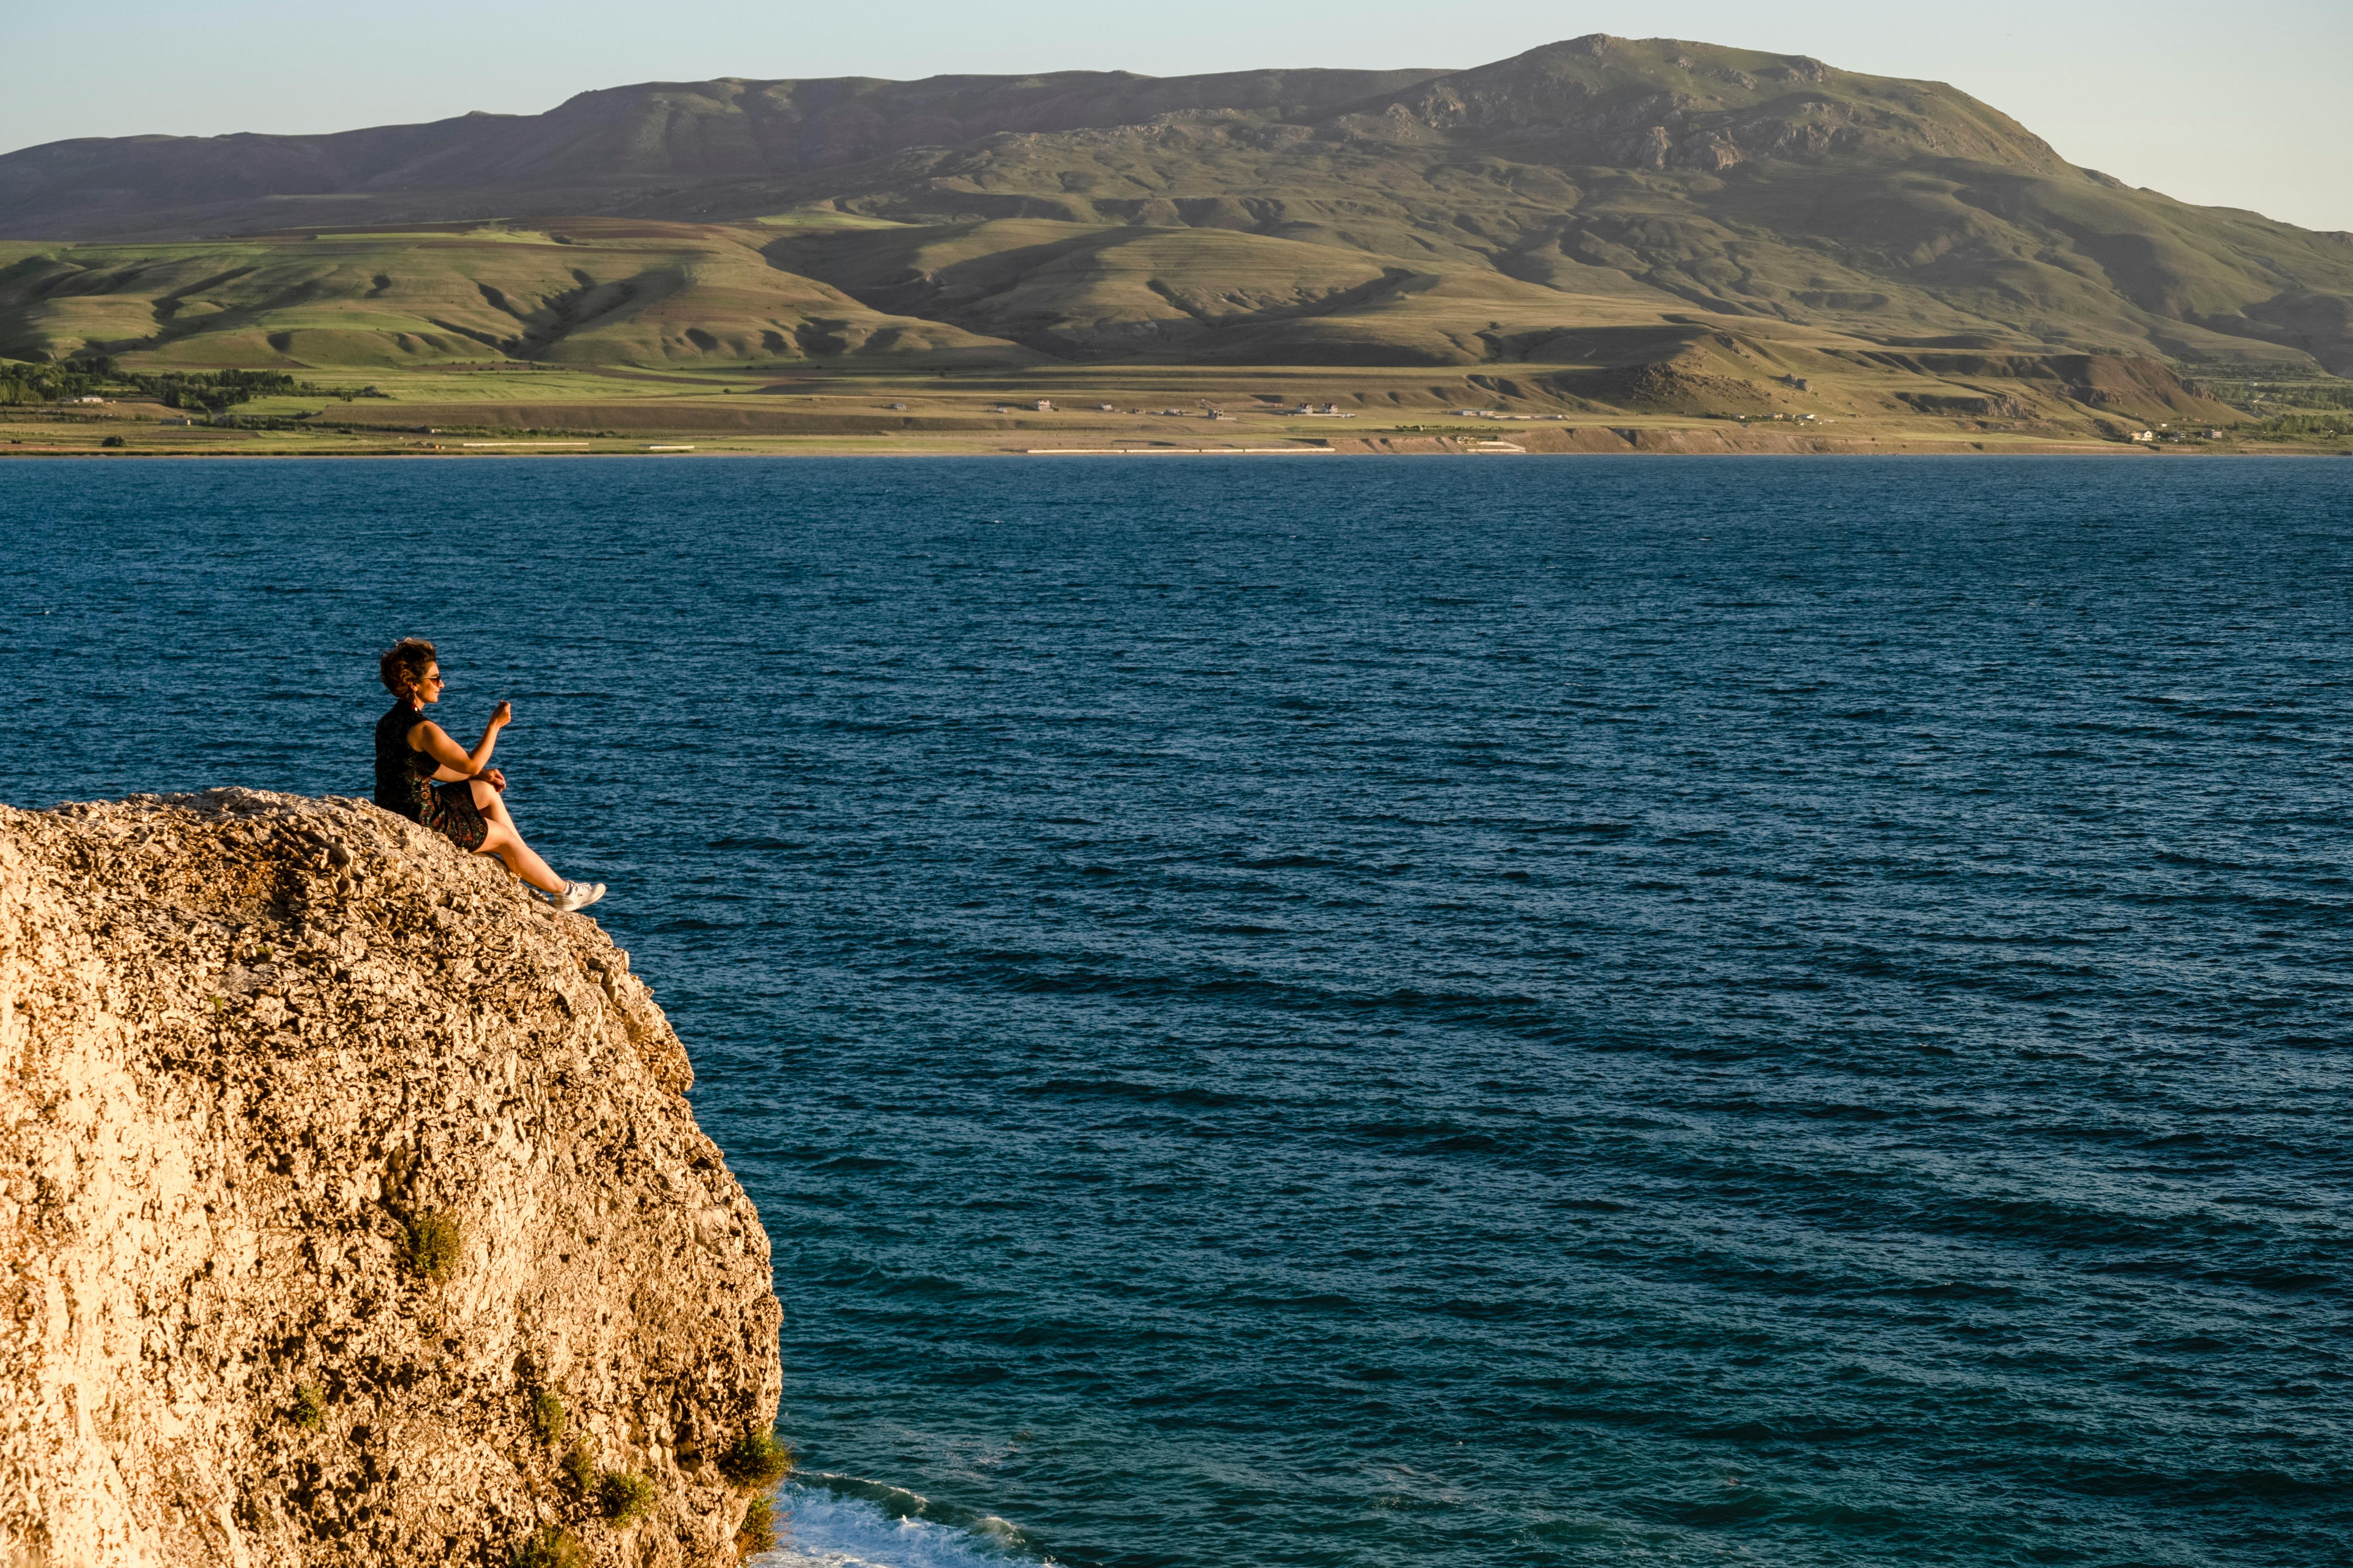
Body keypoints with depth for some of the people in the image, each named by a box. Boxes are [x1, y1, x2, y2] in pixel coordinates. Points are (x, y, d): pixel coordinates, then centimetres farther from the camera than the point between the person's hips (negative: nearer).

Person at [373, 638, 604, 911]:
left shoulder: (387, 723, 6)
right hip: (425, 823, -9)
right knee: (504, 837, 9)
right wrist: (495, 725, -12)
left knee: (488, 791, 23)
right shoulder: (422, 729, -25)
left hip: (397, 813, 9)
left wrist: (482, 775, 12)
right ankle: (564, 891, 26)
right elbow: (470, 765, -20)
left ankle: (526, 864, 30)